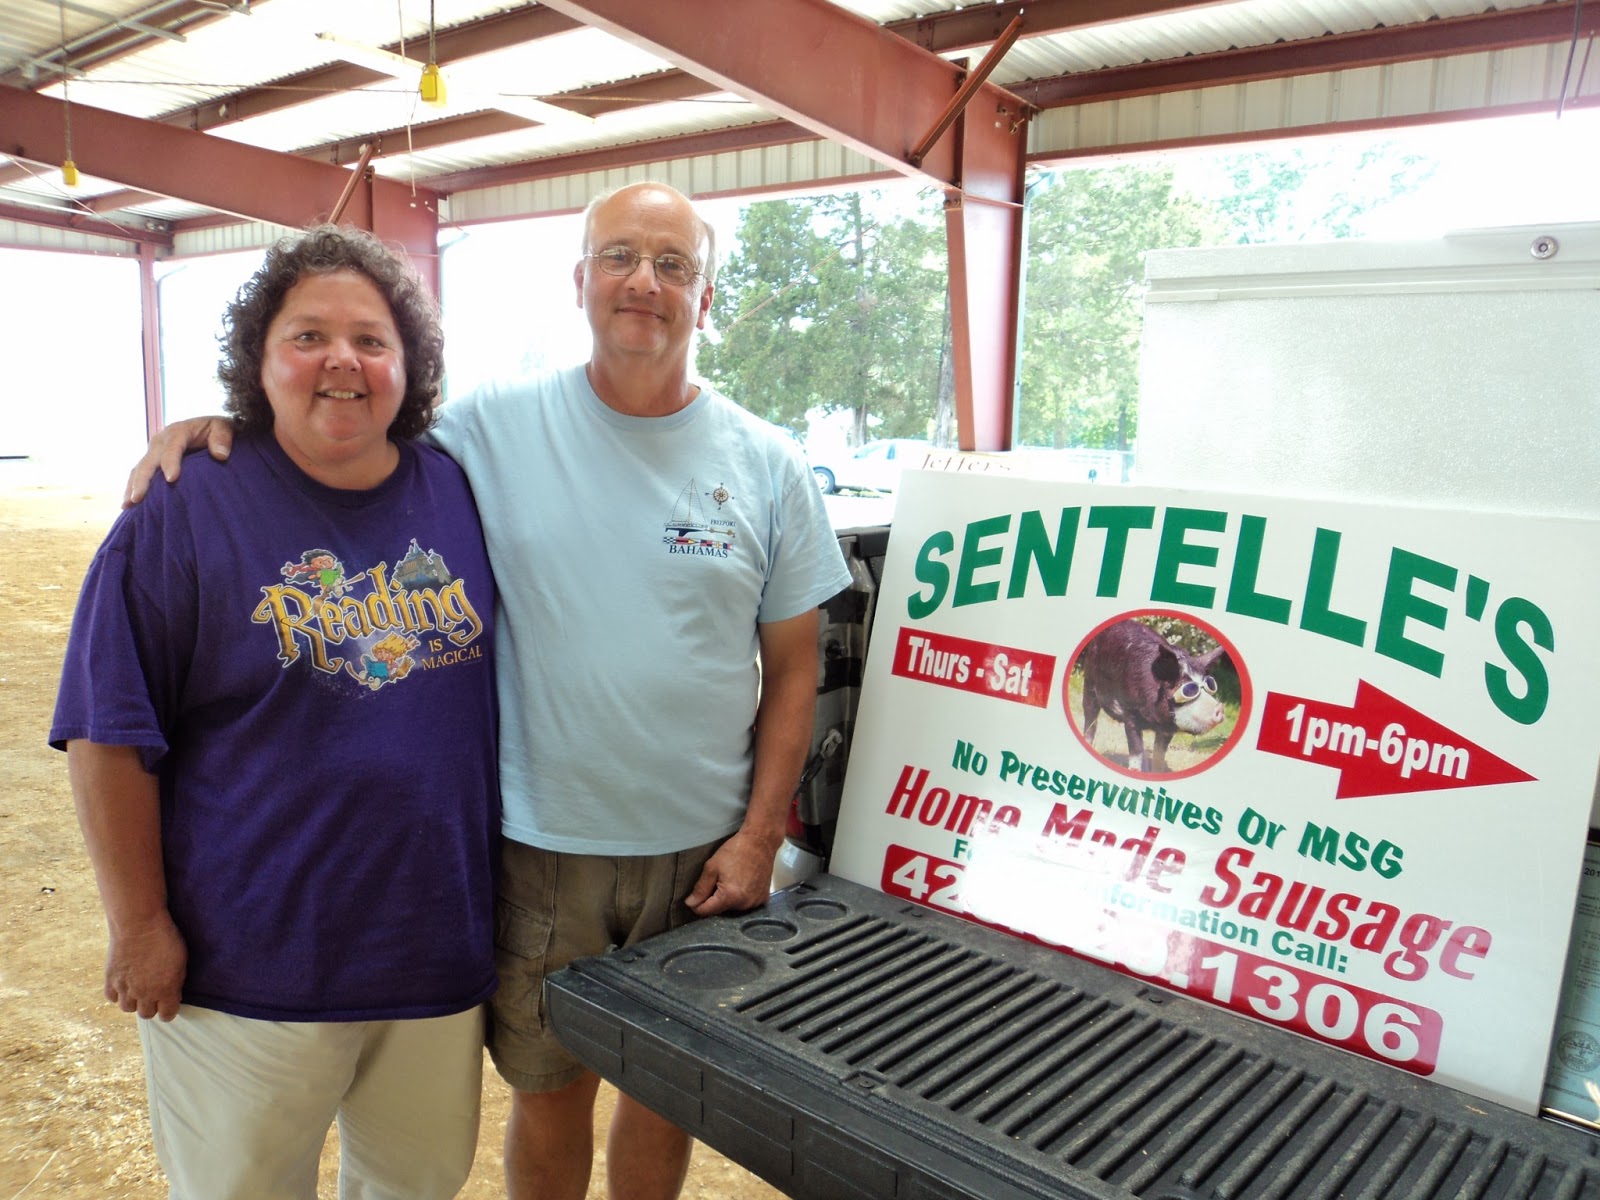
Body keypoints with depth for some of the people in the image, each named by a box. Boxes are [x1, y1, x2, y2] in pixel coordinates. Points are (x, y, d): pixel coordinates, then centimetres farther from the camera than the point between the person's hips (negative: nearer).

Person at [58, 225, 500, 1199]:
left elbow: (511, 679, 10)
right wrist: (139, 927, -10)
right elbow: (110, 738, -10)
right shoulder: (186, 512, -11)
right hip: (253, 969, -3)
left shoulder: (460, 492, 0)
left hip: (443, 945, 4)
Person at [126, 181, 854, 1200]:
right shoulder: (492, 427, -5)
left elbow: (792, 670, 1)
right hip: (541, 848, -1)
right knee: (550, 1095, 17)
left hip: (703, 851, 1)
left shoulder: (769, 466, -2)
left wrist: (760, 836, -4)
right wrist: (220, 430, -11)